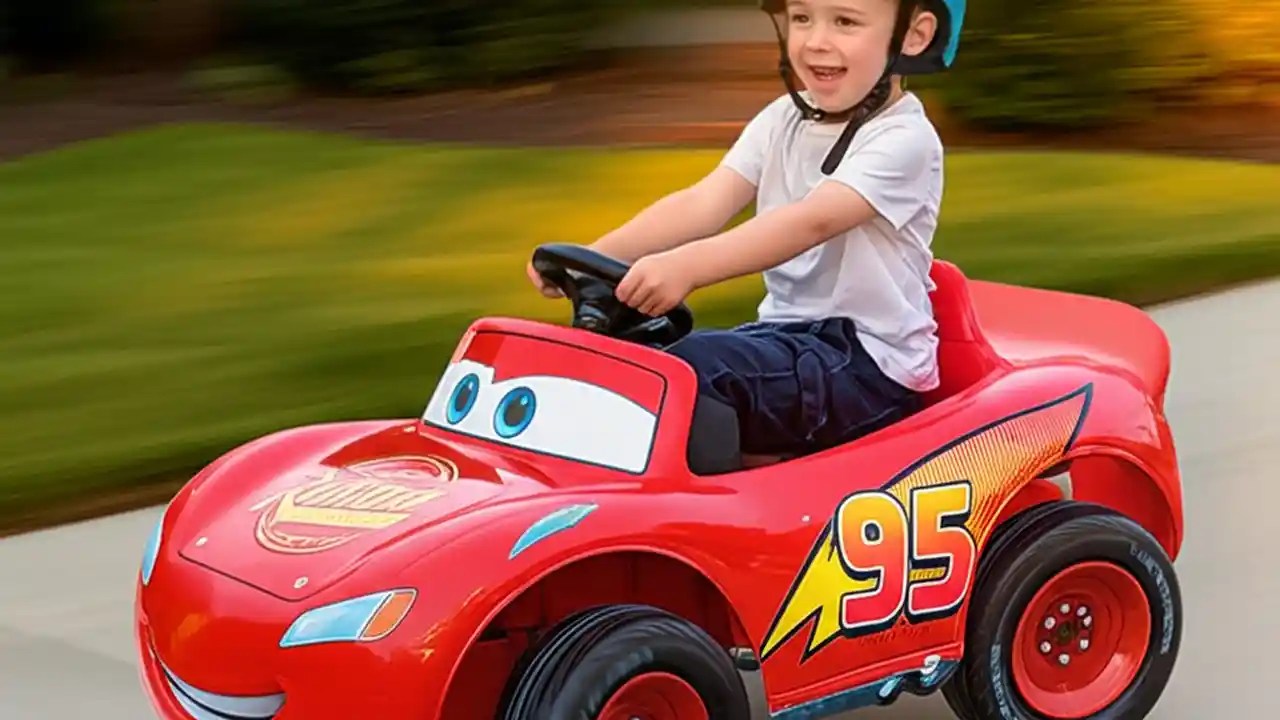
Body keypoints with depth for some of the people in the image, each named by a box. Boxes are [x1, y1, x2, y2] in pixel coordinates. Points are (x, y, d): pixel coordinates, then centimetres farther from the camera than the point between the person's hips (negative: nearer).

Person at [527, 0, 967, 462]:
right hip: (789, 336, 8)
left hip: (870, 363, -8)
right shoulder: (783, 121, 9)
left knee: (697, 368, -27)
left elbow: (813, 221, -30)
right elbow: (704, 203, -4)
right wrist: (595, 257, -21)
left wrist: (687, 266, -45)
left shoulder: (905, 139, -14)